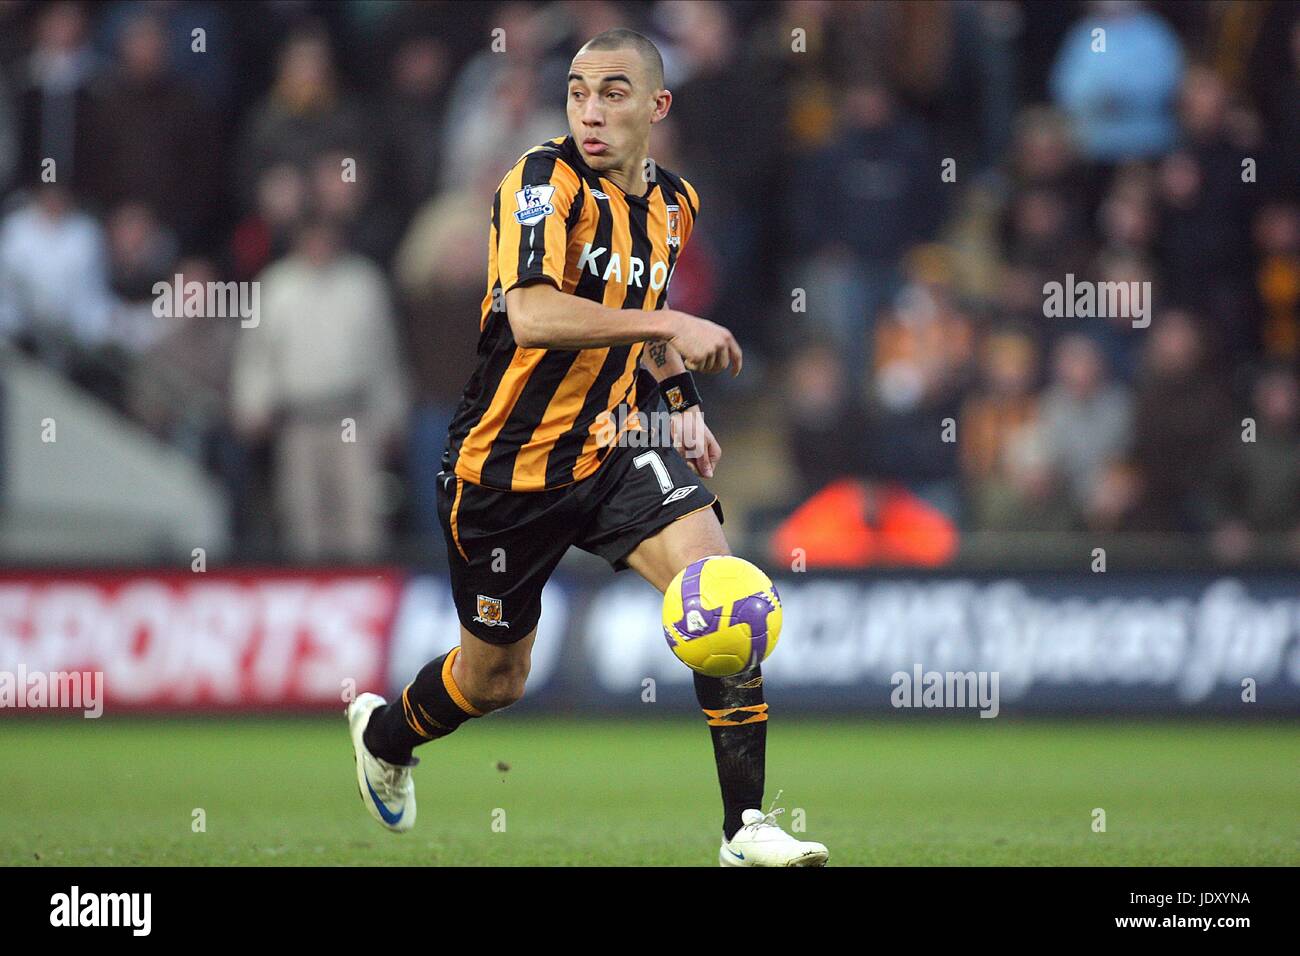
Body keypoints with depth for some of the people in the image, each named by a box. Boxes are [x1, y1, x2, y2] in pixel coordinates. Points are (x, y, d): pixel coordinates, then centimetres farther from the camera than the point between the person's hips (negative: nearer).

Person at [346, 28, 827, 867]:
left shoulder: (673, 205, 5)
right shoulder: (546, 182, -18)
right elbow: (532, 316, -34)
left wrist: (680, 400, 12)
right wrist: (669, 325, -38)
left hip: (608, 450, 5)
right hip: (506, 466, -5)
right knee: (495, 680, 10)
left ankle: (747, 826, -19)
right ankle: (384, 731, 47)